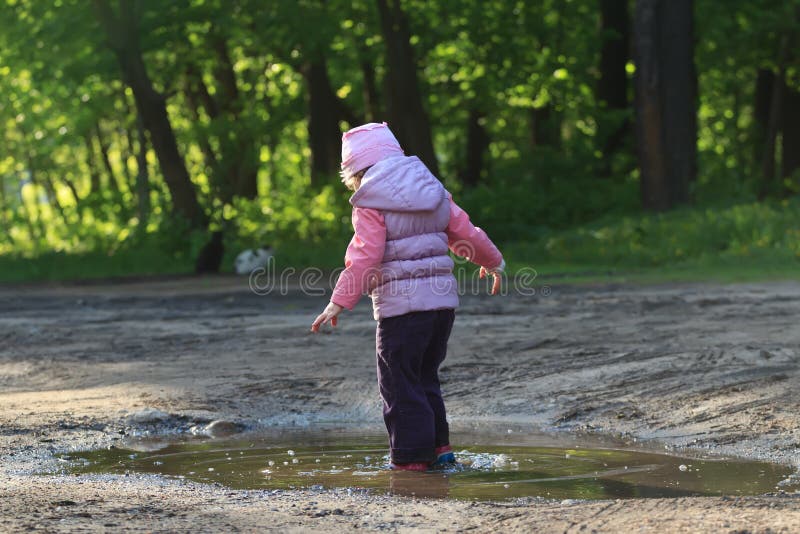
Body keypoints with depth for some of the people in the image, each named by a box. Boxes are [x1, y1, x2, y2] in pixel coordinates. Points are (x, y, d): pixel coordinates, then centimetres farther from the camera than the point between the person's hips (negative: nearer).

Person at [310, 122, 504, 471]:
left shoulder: (370, 205, -8)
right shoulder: (433, 191, 12)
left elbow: (364, 258, -15)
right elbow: (465, 232, 17)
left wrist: (339, 302, -14)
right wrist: (493, 262, 33)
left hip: (401, 305, -7)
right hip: (443, 298, 7)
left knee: (400, 383, 0)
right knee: (425, 377, 19)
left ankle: (411, 456, -1)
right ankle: (438, 446, 17)